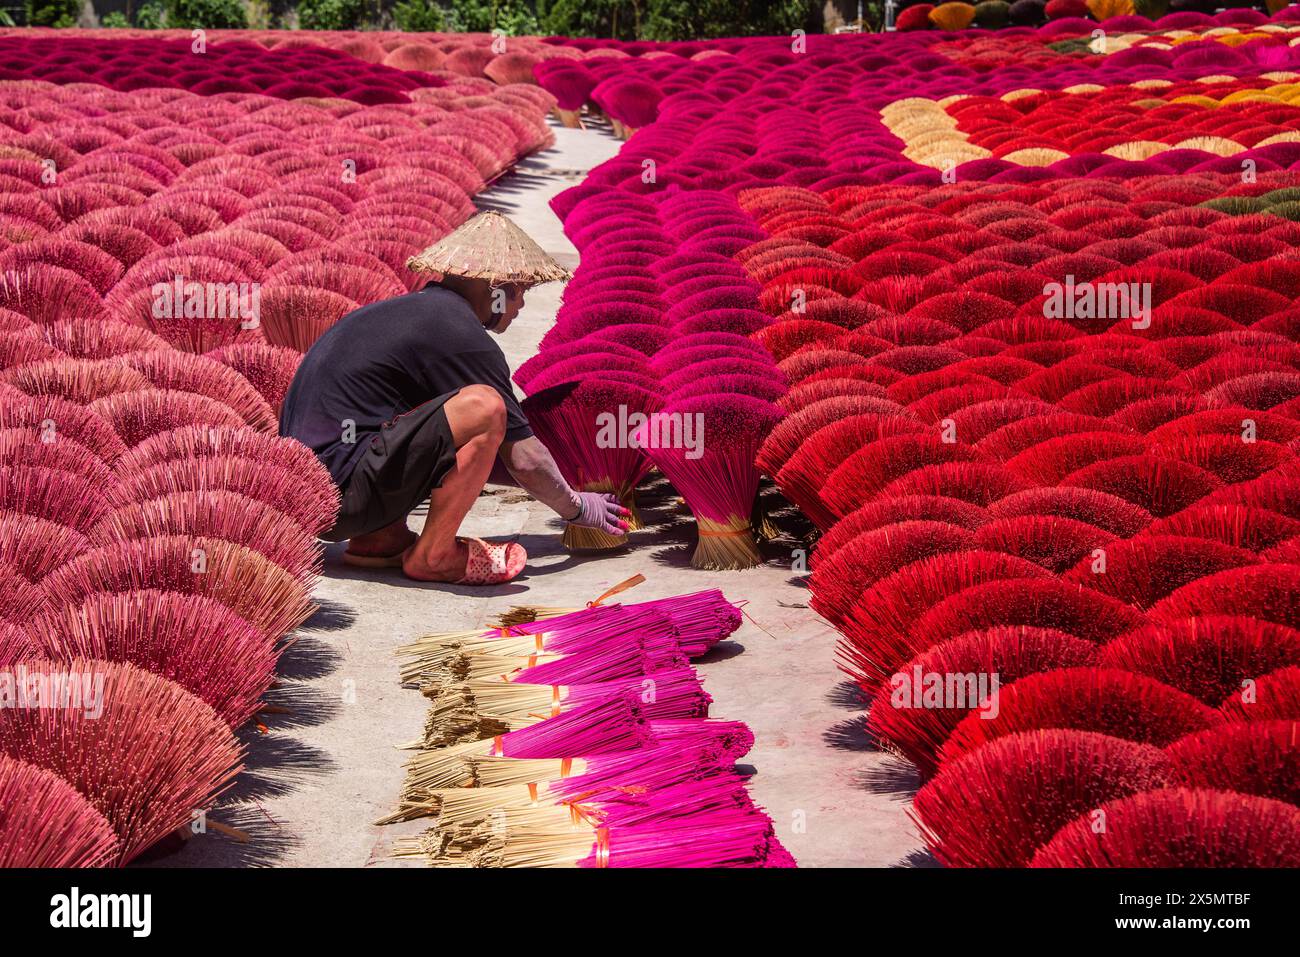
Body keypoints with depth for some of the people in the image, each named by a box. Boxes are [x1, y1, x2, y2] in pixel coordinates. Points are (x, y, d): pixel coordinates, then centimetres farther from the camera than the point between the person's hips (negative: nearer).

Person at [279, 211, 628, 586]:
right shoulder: (462, 336, -10)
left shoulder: (405, 310, 19)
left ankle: (380, 539, 12)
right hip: (339, 492, -10)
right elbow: (523, 457, -7)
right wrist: (576, 507, 10)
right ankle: (433, 555, -8)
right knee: (483, 407, -21)